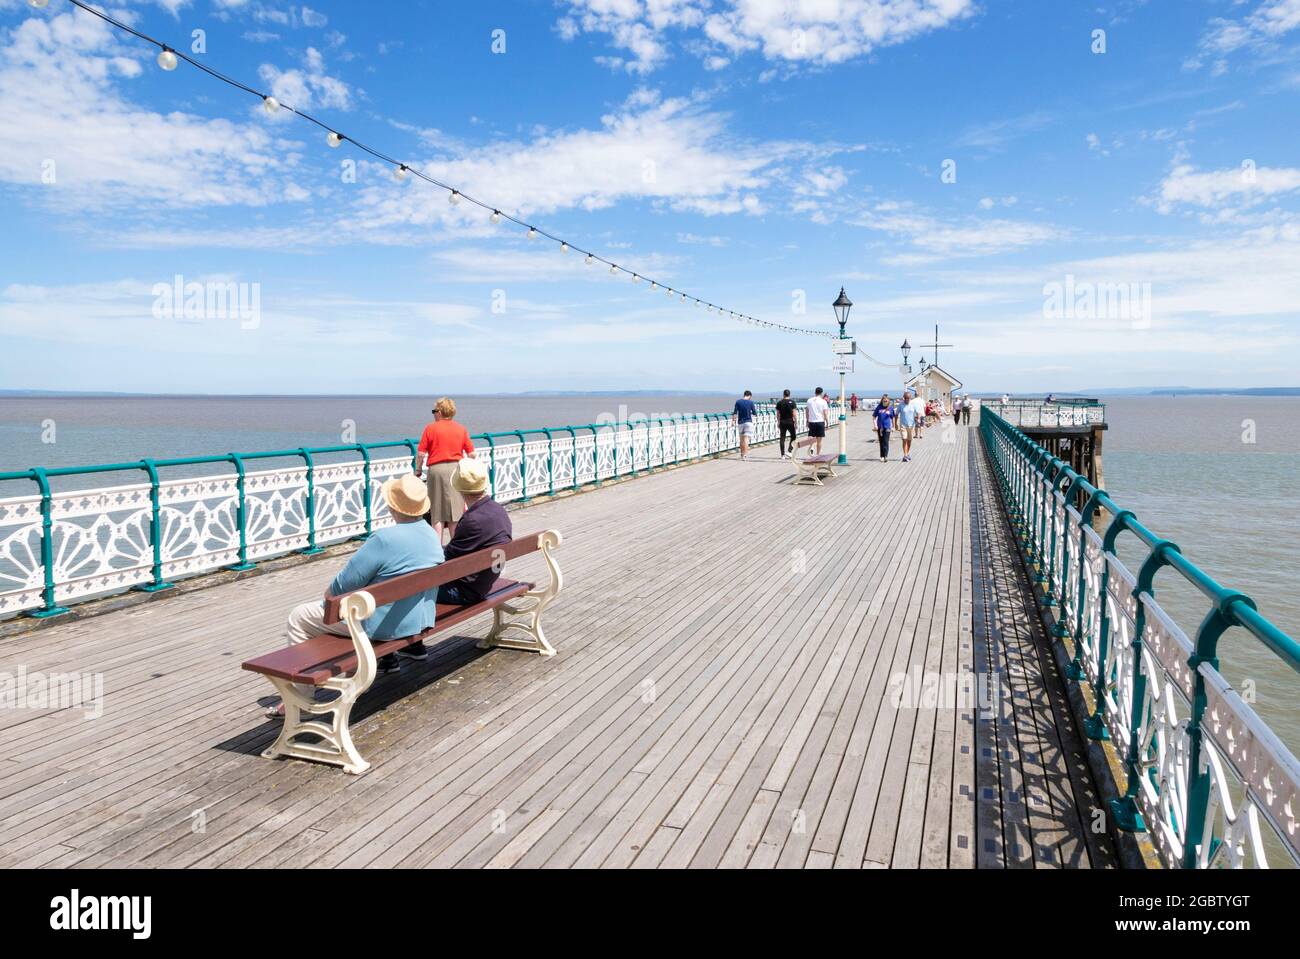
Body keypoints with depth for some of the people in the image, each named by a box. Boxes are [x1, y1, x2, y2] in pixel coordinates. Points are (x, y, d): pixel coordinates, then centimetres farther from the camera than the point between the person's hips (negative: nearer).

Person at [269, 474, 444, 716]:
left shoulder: (385, 538, -25)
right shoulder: (432, 535, 0)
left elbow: (346, 583, -17)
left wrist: (329, 593, 5)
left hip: (386, 624, -8)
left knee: (299, 617, 7)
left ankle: (300, 697, 12)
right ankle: (387, 657, 34)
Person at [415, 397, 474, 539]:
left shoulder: (430, 428, -1)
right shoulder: (461, 429, 6)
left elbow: (421, 454, -5)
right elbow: (471, 454, 4)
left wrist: (418, 471, 8)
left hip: (436, 469, -2)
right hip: (456, 469, 2)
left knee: (437, 512, 5)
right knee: (455, 510, 7)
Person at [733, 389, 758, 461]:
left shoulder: (738, 402, 0)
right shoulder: (750, 402, -6)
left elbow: (735, 413, -4)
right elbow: (754, 413, 0)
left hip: (740, 422, 3)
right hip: (748, 422, -3)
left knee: (741, 439, 14)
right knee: (746, 438, -5)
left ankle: (742, 454, 23)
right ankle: (745, 455, -11)